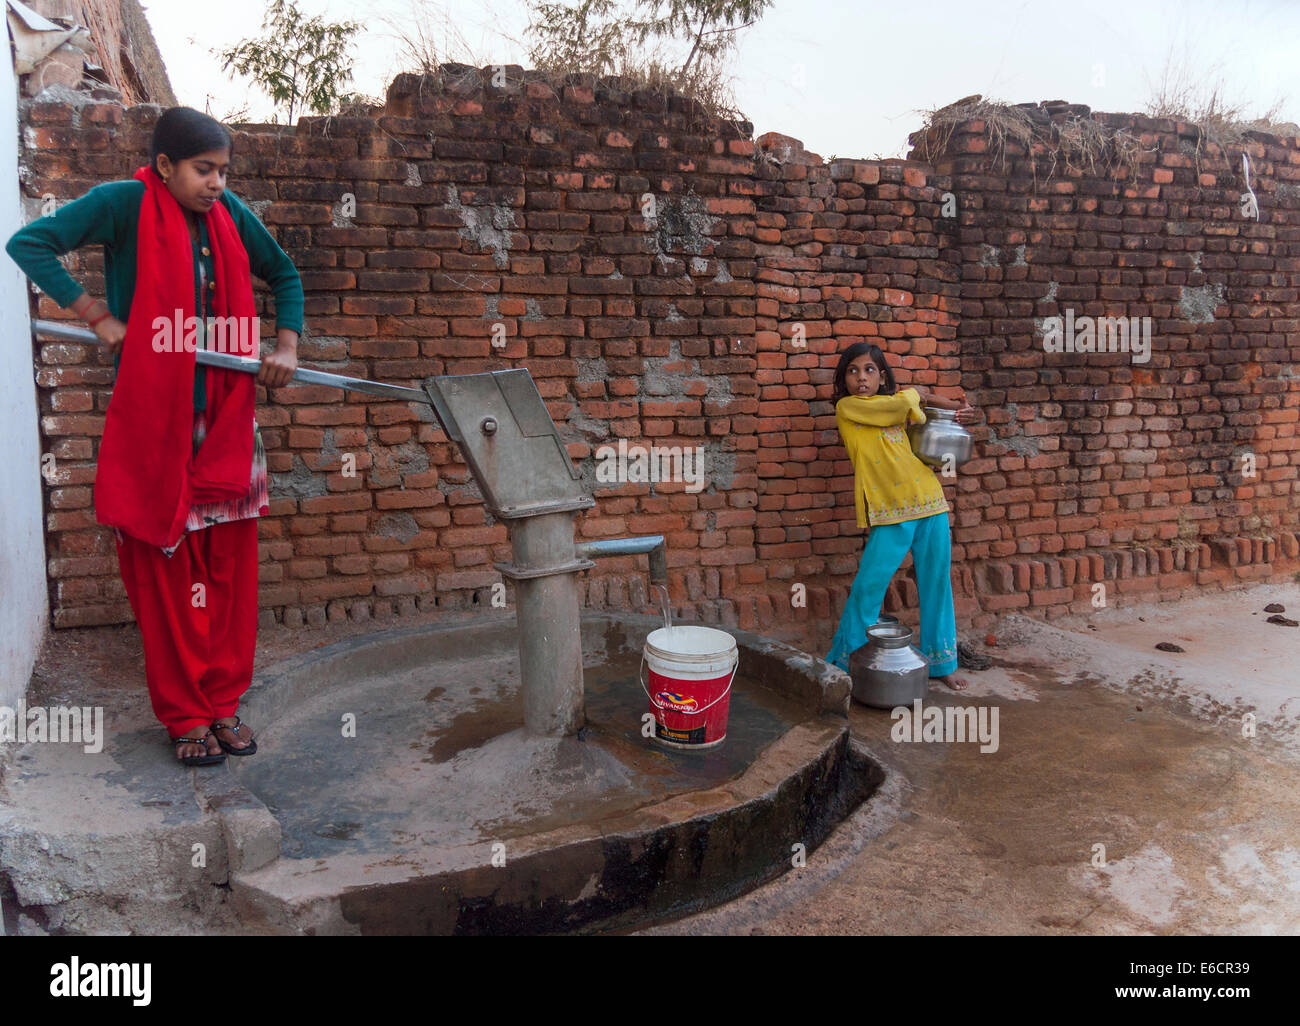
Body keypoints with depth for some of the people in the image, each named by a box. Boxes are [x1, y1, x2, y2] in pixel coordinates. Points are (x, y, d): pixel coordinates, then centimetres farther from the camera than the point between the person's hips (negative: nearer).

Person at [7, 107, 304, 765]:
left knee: (230, 569, 6)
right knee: (166, 572, 2)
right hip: (153, 421, -4)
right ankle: (184, 715, 15)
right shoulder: (125, 204, -5)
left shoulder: (229, 214, 7)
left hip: (226, 420, 4)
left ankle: (224, 703, 19)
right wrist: (96, 314, -11)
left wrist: (286, 345, 7)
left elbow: (284, 276, 20)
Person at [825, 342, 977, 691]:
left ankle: (940, 662, 26)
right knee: (868, 587, -5)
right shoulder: (847, 407, -2)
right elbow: (904, 402, -9)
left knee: (936, 585, 11)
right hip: (890, 512, -5)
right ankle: (844, 662, 11)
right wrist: (915, 395, 9)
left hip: (930, 504, 5)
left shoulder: (899, 409, 15)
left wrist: (957, 410, 15)